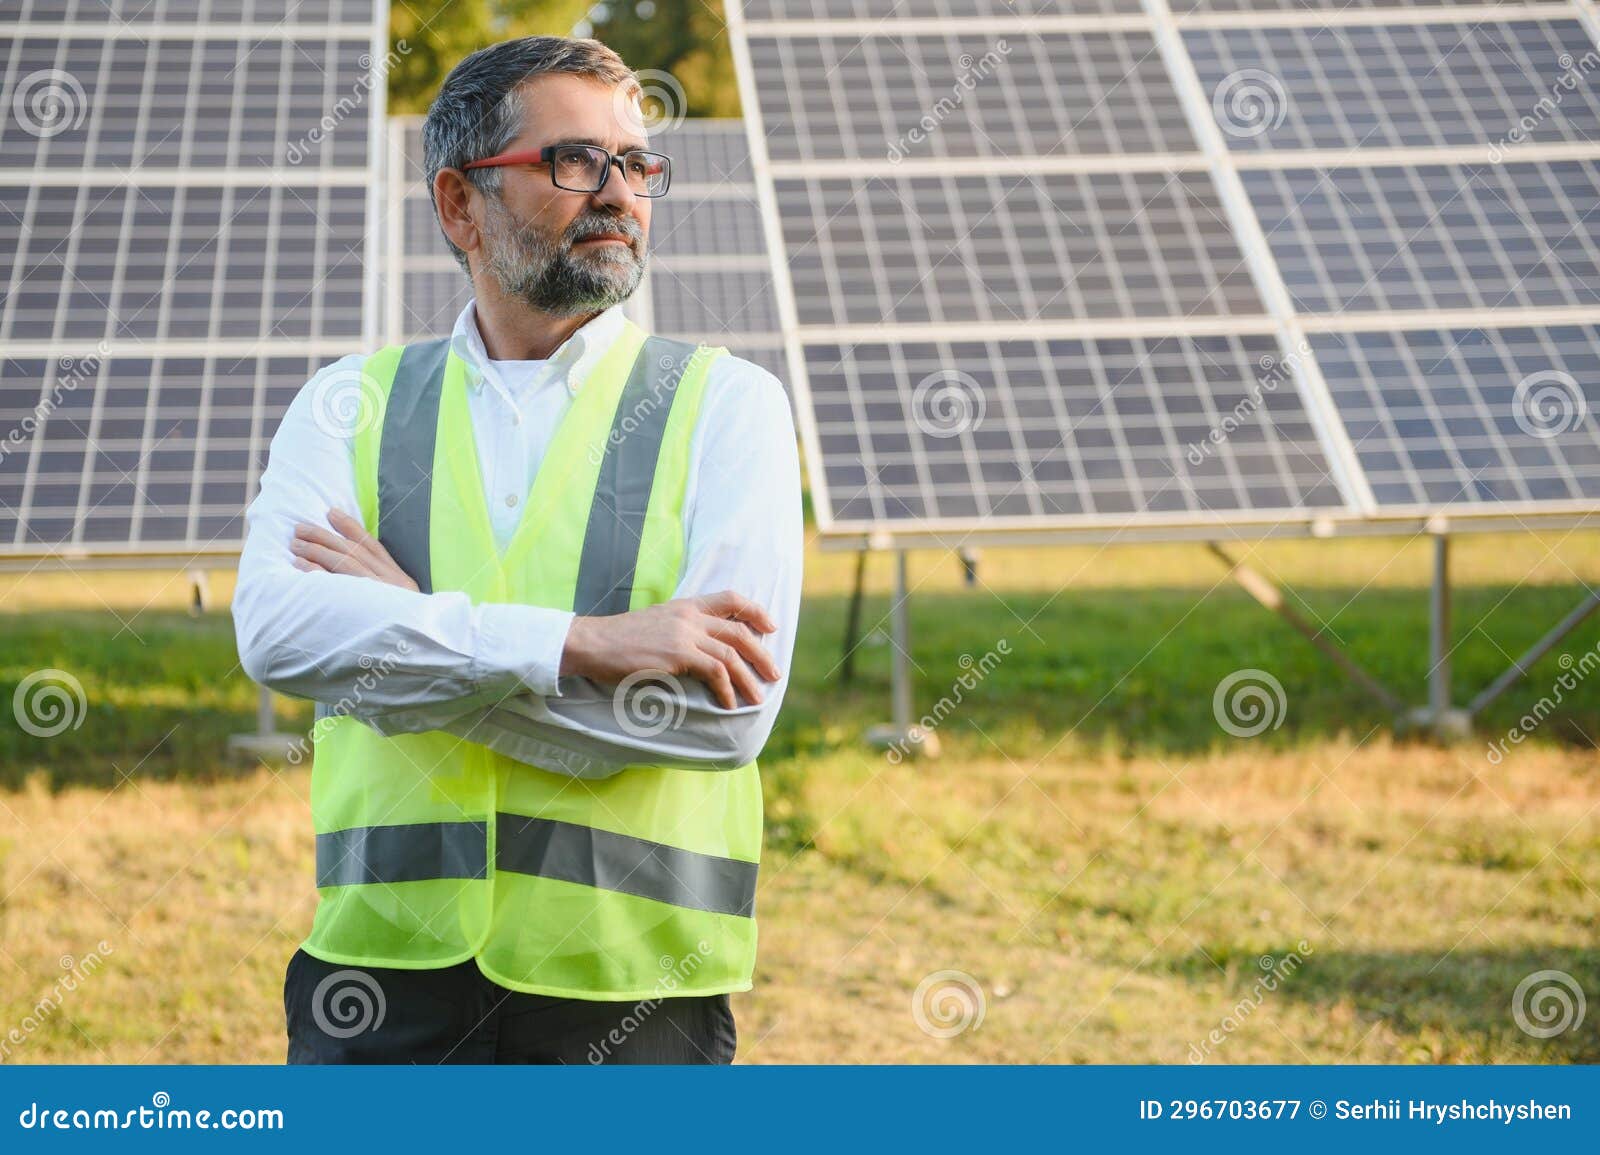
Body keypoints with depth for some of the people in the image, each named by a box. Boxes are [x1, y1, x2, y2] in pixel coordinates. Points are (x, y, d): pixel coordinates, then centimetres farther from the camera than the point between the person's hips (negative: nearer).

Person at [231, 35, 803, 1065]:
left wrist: (399, 640, -9)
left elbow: (726, 709, -11)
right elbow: (276, 629, -10)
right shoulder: (352, 405, 8)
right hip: (384, 981, 1)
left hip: (631, 993, -1)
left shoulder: (725, 403, 2)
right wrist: (585, 645, -19)